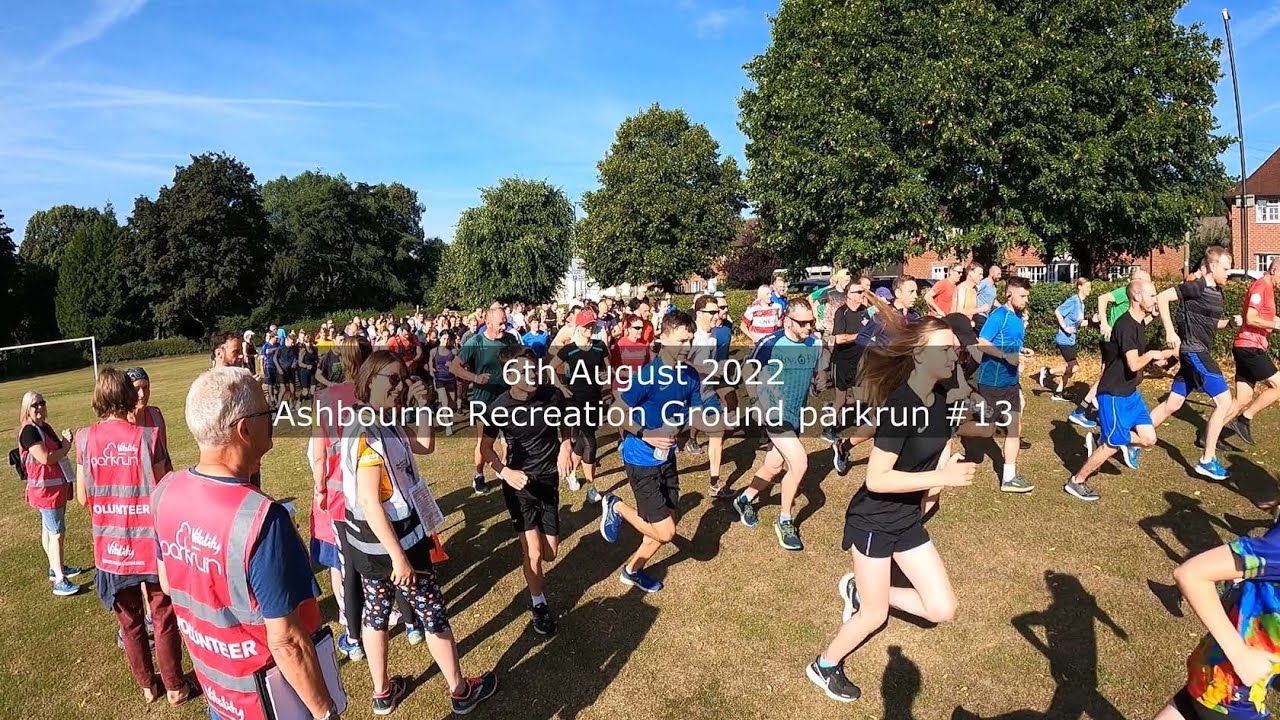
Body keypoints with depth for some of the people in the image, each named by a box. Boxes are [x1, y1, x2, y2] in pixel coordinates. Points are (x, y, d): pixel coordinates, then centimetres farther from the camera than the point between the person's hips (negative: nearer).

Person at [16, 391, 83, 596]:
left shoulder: (45, 427, 11)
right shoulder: (29, 431, -18)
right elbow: (45, 458, -25)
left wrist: (64, 441, 3)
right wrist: (65, 447, -13)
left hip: (56, 486, 10)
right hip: (45, 489, -10)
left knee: (48, 530, 21)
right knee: (57, 532, -8)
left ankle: (56, 568, 33)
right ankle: (60, 581, -5)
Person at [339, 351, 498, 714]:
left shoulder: (380, 424, 2)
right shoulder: (370, 436, -27)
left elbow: (424, 446, 12)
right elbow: (370, 503, -27)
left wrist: (423, 406, -2)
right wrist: (399, 556, -23)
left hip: (369, 544, 9)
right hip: (393, 542, -9)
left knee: (375, 613, 20)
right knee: (434, 615, 7)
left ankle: (382, 693, 38)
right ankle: (461, 691, 25)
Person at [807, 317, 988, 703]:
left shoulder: (940, 398, -4)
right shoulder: (900, 406, -29)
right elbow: (876, 479, -30)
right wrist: (942, 477, -29)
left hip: (908, 519, 7)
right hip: (873, 520, -7)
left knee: (943, 609, 8)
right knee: (875, 615, 9)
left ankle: (858, 590, 27)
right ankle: (823, 667, 34)